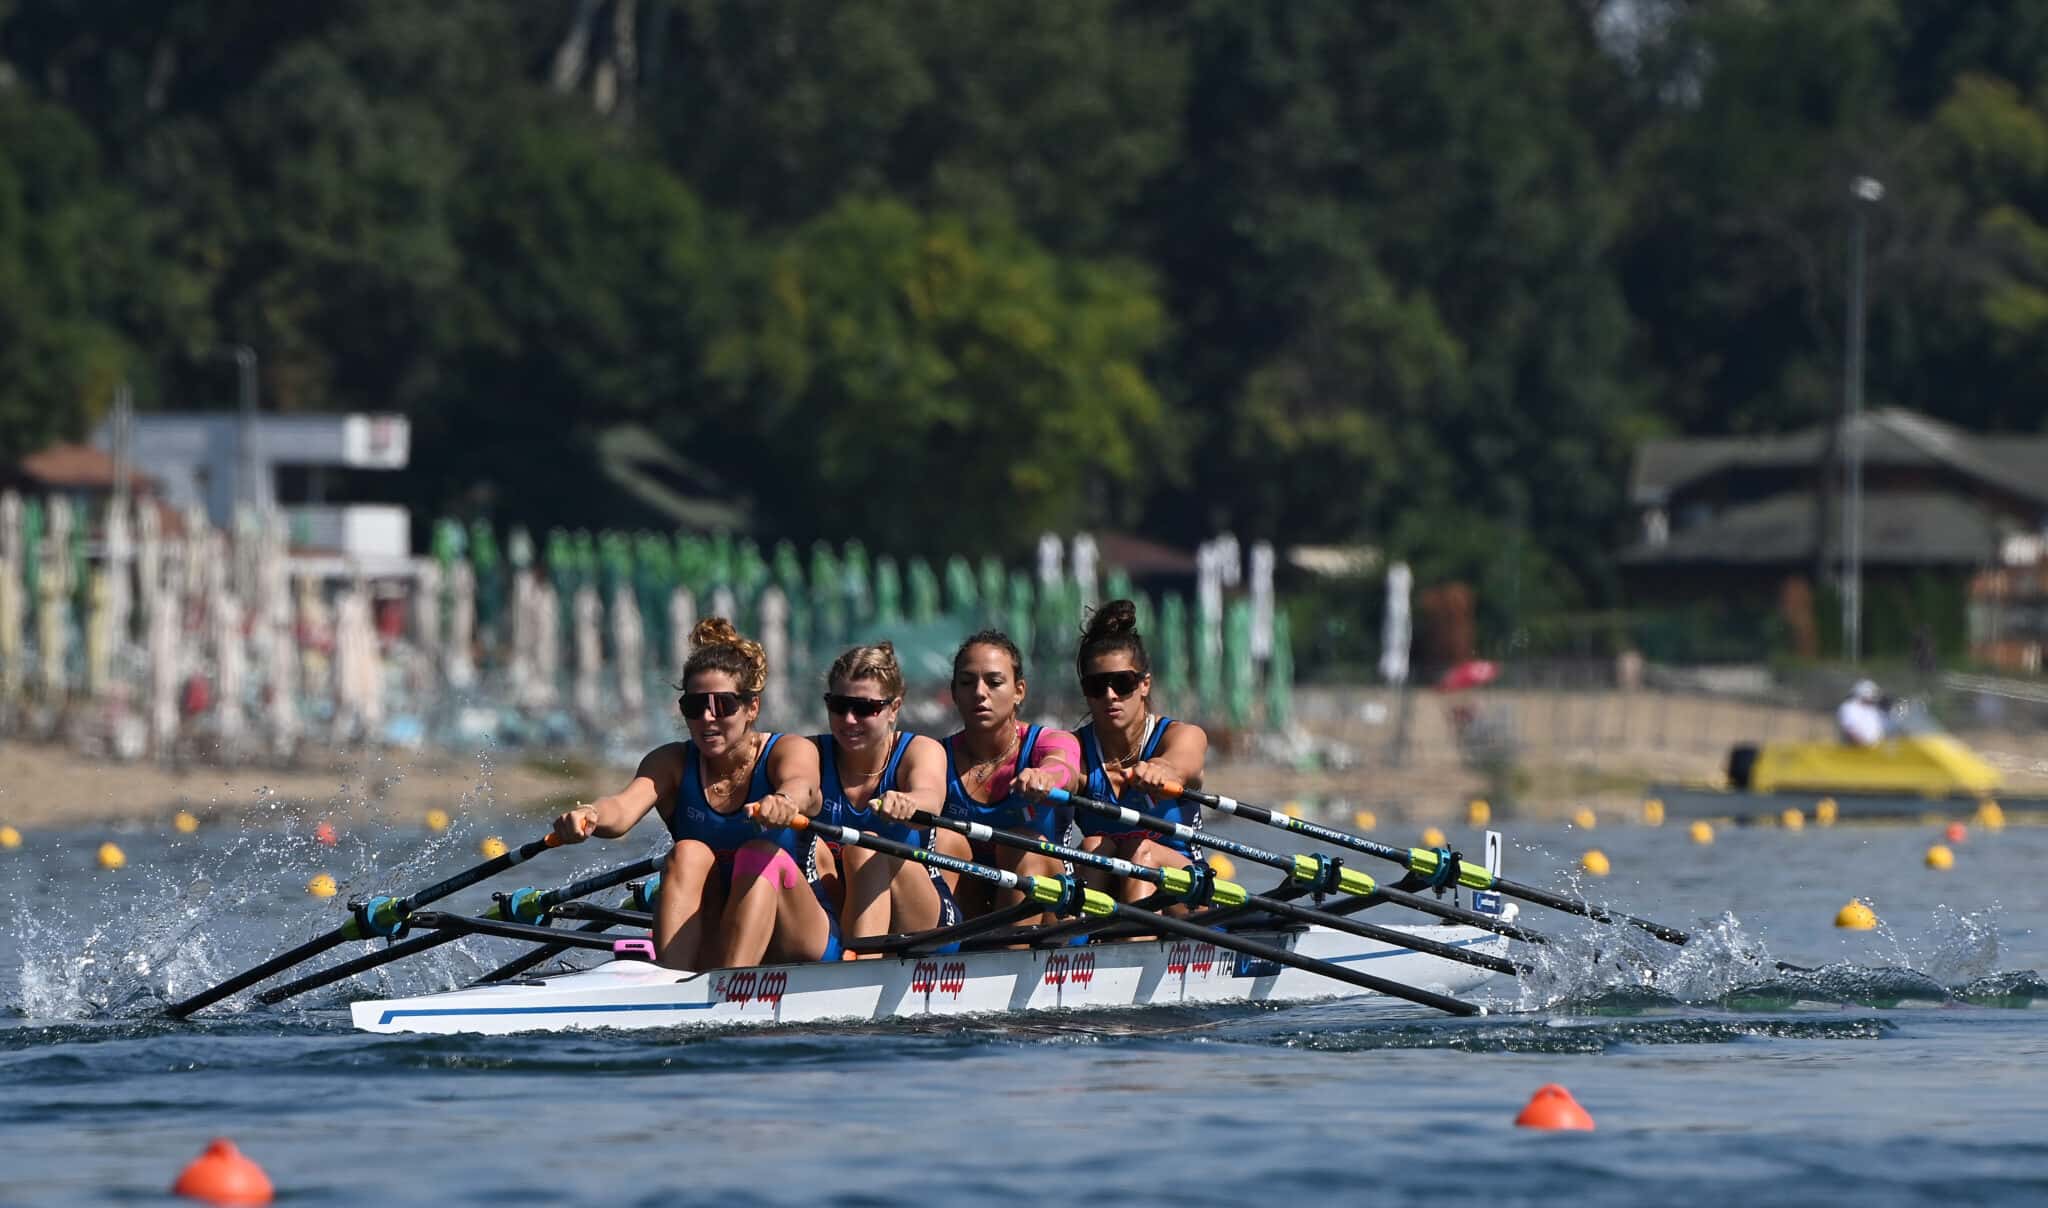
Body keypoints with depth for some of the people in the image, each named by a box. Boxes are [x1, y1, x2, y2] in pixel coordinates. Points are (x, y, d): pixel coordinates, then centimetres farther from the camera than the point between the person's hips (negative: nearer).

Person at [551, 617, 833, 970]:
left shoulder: (789, 752, -6)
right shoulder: (672, 764, 0)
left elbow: (800, 785, -32)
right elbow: (624, 808, -22)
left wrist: (784, 802, -58)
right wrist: (590, 817, -47)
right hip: (705, 945, 2)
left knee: (764, 857, -28)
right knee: (689, 854, -24)